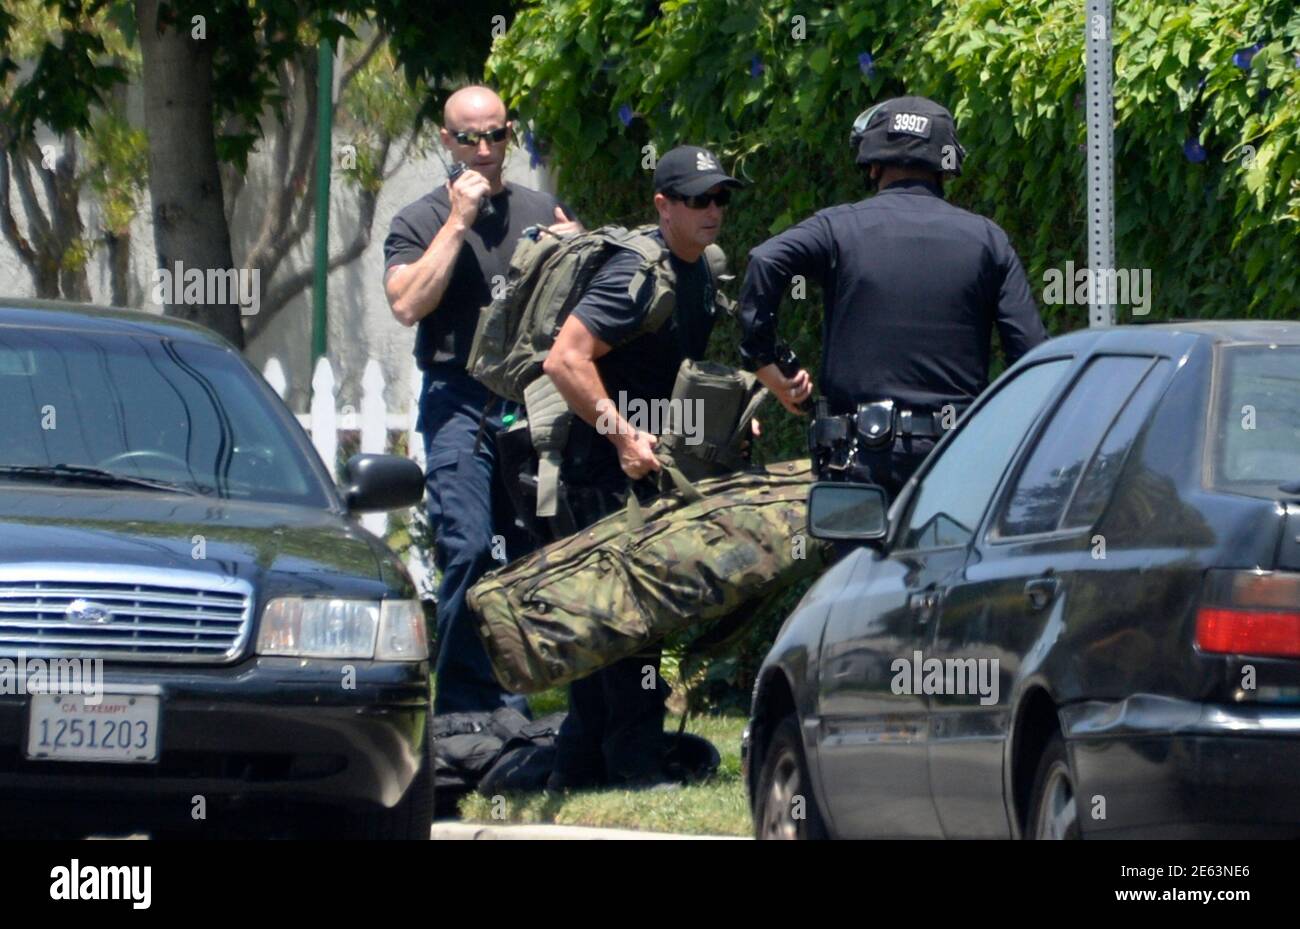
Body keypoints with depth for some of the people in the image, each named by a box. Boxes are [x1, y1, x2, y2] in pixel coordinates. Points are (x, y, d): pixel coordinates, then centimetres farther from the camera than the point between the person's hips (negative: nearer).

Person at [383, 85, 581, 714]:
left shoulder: (543, 212, 19)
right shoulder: (421, 222, 9)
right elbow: (408, 303, -8)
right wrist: (459, 223, -8)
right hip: (460, 405, -3)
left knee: (528, 556, 0)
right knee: (467, 551, -15)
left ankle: (510, 699, 5)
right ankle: (465, 705, -12)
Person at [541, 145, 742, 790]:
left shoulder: (700, 274, 12)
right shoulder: (638, 276, -19)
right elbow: (564, 360, -24)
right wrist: (622, 437, -25)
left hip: (642, 460, 10)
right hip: (604, 465, -10)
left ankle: (577, 769, 19)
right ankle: (635, 769, -8)